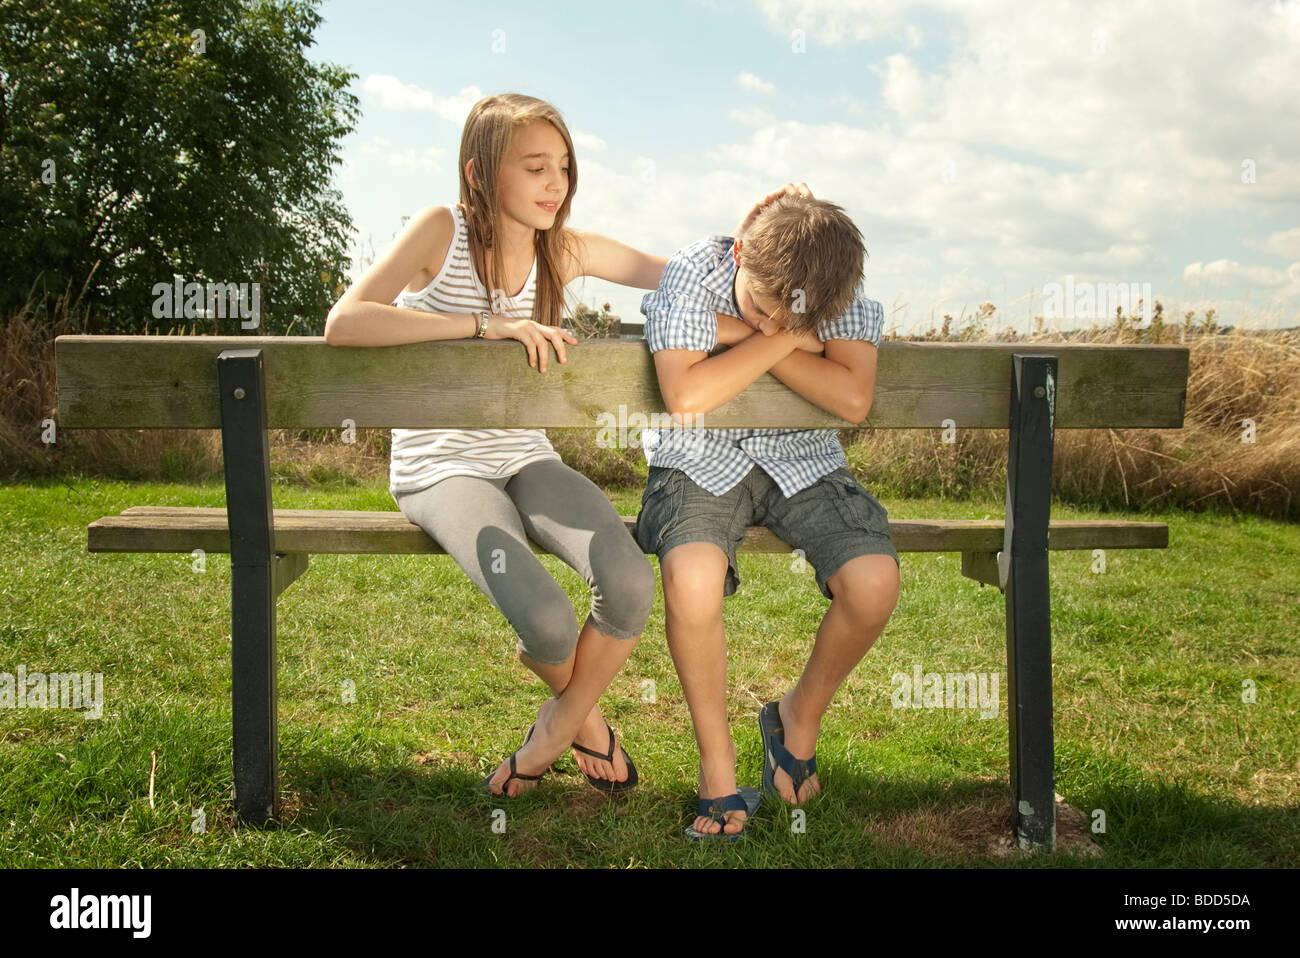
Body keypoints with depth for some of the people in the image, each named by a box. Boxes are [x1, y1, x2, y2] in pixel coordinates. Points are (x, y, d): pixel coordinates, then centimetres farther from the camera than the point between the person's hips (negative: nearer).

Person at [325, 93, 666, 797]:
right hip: (441, 468, -4)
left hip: (525, 460, 5)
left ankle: (560, 724, 6)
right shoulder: (443, 231, -10)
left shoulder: (566, 250, 4)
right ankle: (582, 713, 12)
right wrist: (487, 324, -25)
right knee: (546, 622, -28)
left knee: (631, 582, -24)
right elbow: (343, 323, -23)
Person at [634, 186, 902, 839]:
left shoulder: (842, 294, -12)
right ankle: (717, 762, -11)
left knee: (874, 583, -23)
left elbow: (853, 400, -26)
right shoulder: (691, 274, -18)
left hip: (802, 461, 2)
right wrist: (783, 339, -25)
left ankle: (800, 717, 8)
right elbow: (685, 398, -29)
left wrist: (744, 334, -25)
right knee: (691, 578, -34)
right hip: (702, 463, -2)